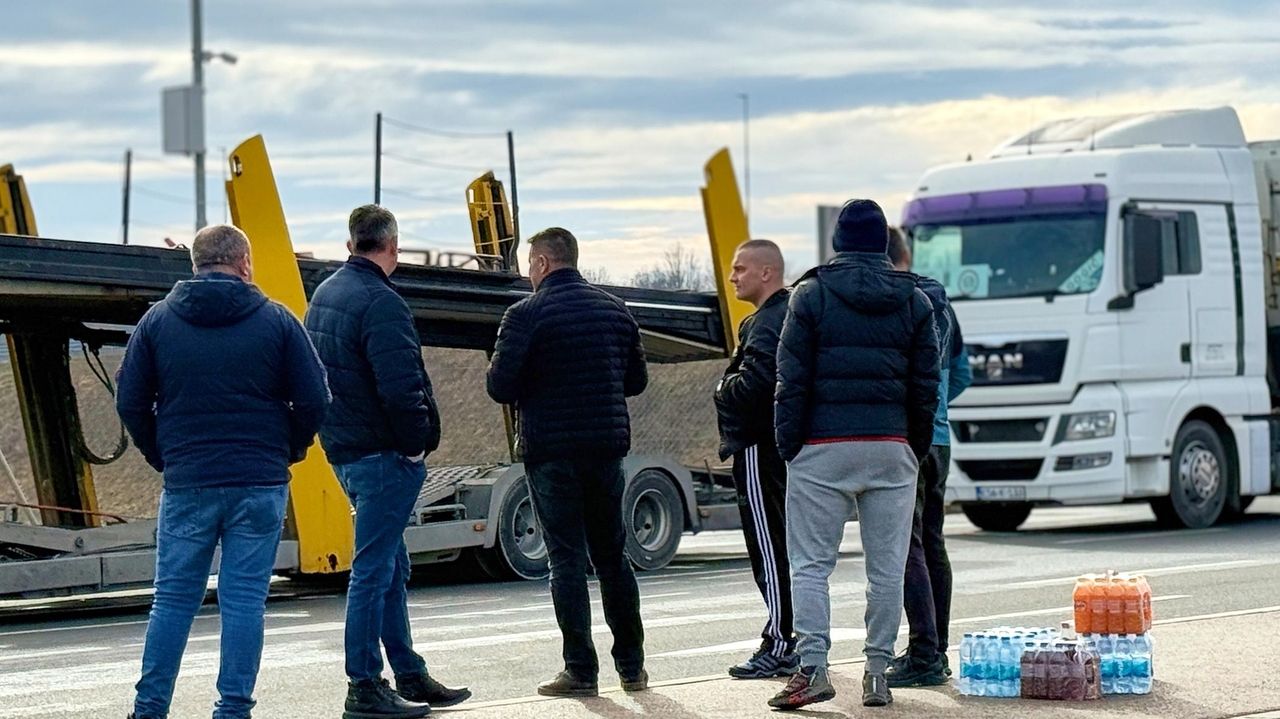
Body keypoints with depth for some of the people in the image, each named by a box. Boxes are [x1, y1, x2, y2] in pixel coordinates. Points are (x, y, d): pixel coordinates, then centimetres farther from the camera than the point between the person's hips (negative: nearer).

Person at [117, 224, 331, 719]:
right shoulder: (277, 321, -1)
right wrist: (288, 450, 13)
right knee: (244, 600, 3)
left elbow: (130, 401, 4)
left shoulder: (157, 320, 4)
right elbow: (314, 401, -3)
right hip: (260, 485, -1)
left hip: (186, 486, 1)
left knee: (173, 599, 8)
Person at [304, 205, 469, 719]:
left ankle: (410, 676, 23)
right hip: (383, 455, -10)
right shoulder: (380, 303, -18)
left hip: (345, 450, 10)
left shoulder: (324, 295, 13)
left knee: (391, 567, 16)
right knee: (374, 570, -6)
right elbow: (400, 386, -26)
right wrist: (417, 443, -13)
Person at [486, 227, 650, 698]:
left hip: (551, 451, -5)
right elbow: (636, 380, 15)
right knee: (612, 555, 14)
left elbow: (500, 387, -13)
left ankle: (581, 671, -3)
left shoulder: (527, 314, -10)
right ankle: (632, 666, 18)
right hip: (607, 447, 5)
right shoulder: (615, 310, 9)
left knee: (567, 558, -1)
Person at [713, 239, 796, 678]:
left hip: (760, 446, -11)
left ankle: (779, 646, -8)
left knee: (769, 547, -8)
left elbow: (755, 382, -27)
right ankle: (801, 640, 19)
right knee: (790, 544, 14)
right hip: (788, 444, 11)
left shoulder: (767, 324, -16)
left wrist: (724, 389, -8)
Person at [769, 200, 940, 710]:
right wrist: (916, 451, 13)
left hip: (824, 448, -2)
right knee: (886, 568, 5)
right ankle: (877, 673, 5)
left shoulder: (811, 296, -1)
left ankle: (813, 666, -10)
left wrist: (789, 447, 2)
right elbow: (926, 386, 7)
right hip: (892, 449, 2)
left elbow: (792, 382, -3)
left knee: (810, 563, 1)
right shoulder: (914, 301, 7)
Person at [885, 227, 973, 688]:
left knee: (907, 547, -8)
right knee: (931, 543, 14)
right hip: (939, 437, 9)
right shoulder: (940, 303, 14)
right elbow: (961, 373, 21)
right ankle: (935, 650, 19)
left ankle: (924, 656, -12)